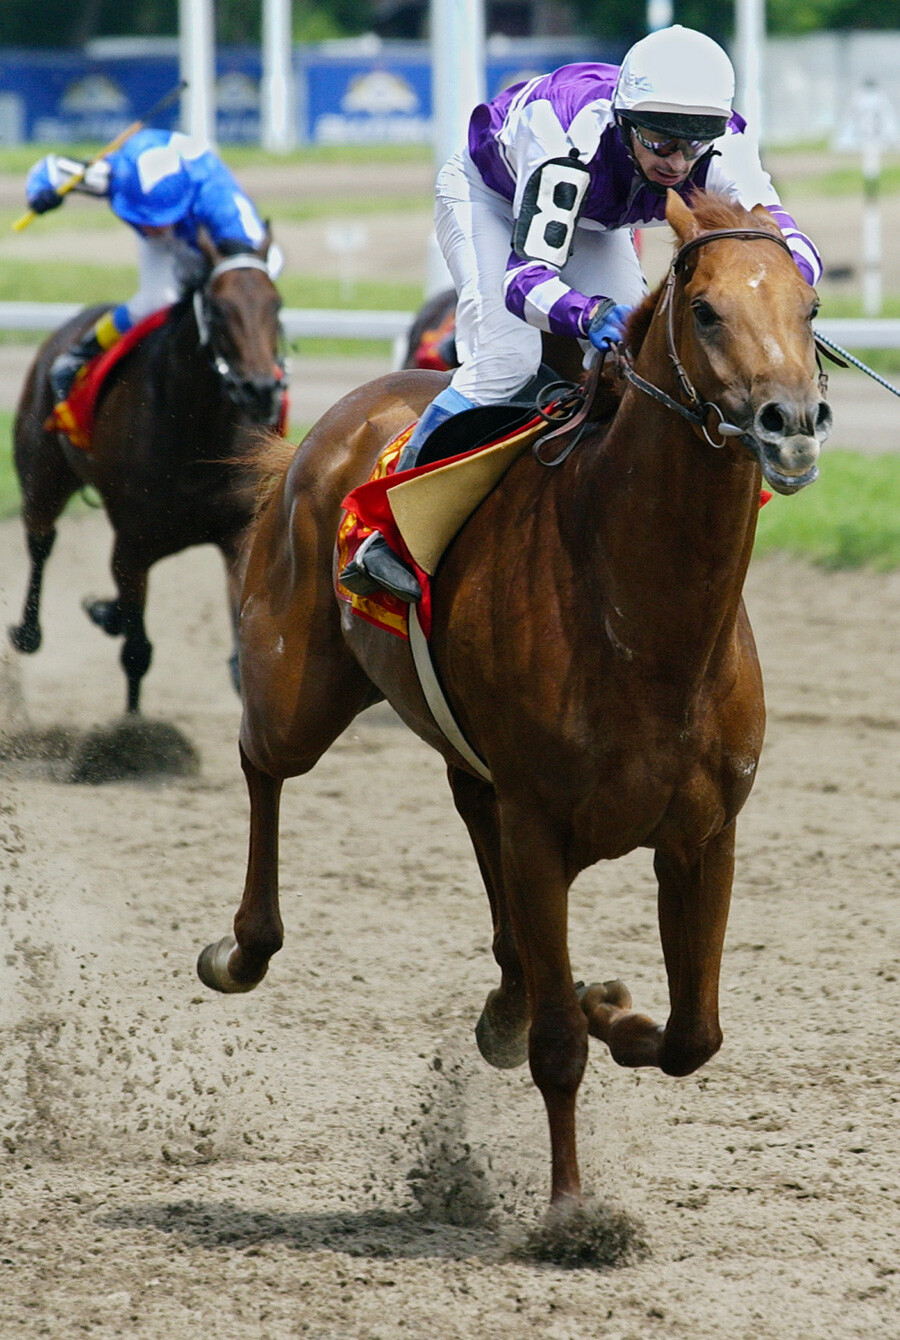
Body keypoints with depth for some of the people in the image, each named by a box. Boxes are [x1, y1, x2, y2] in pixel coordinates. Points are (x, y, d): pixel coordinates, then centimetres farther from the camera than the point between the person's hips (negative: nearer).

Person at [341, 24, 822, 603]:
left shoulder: (724, 152, -34)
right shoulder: (570, 147, -46)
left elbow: (794, 246, -41)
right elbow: (524, 277, -53)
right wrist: (589, 315, -74)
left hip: (593, 220, 5)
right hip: (488, 194, -5)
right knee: (507, 359, -22)